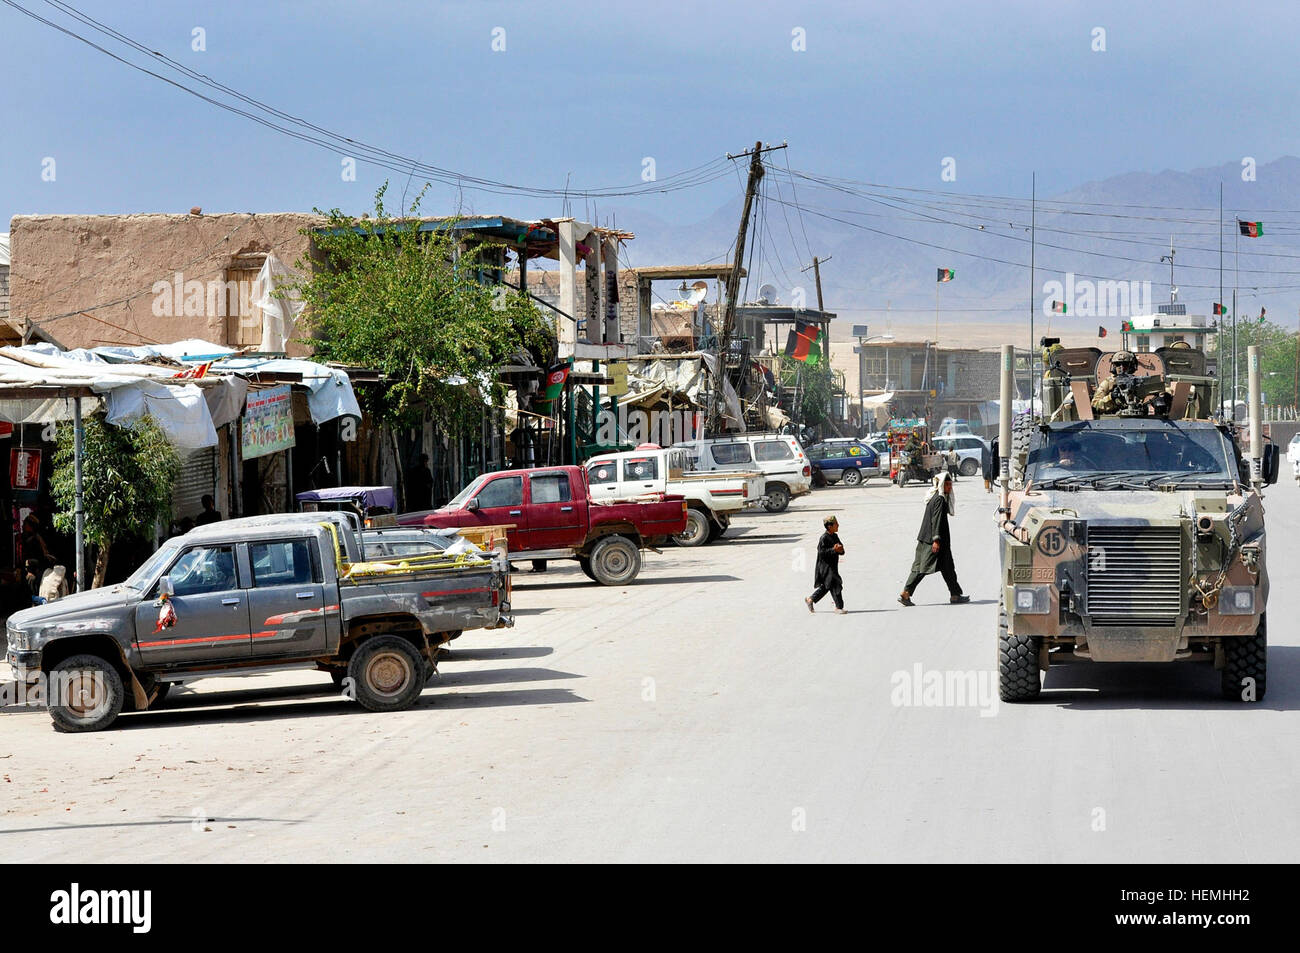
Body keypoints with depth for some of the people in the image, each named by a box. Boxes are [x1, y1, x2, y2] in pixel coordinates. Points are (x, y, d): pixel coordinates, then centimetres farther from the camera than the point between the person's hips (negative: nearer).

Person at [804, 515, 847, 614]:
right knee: (835, 585, -10)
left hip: (833, 566, 9)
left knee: (825, 587, 16)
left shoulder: (835, 536, 11)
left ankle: (810, 600, 30)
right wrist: (833, 550, -26)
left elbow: (841, 551, 15)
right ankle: (839, 607, -5)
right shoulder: (824, 538, -16)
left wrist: (840, 550, -9)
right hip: (825, 566, -9)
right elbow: (821, 552, -21)